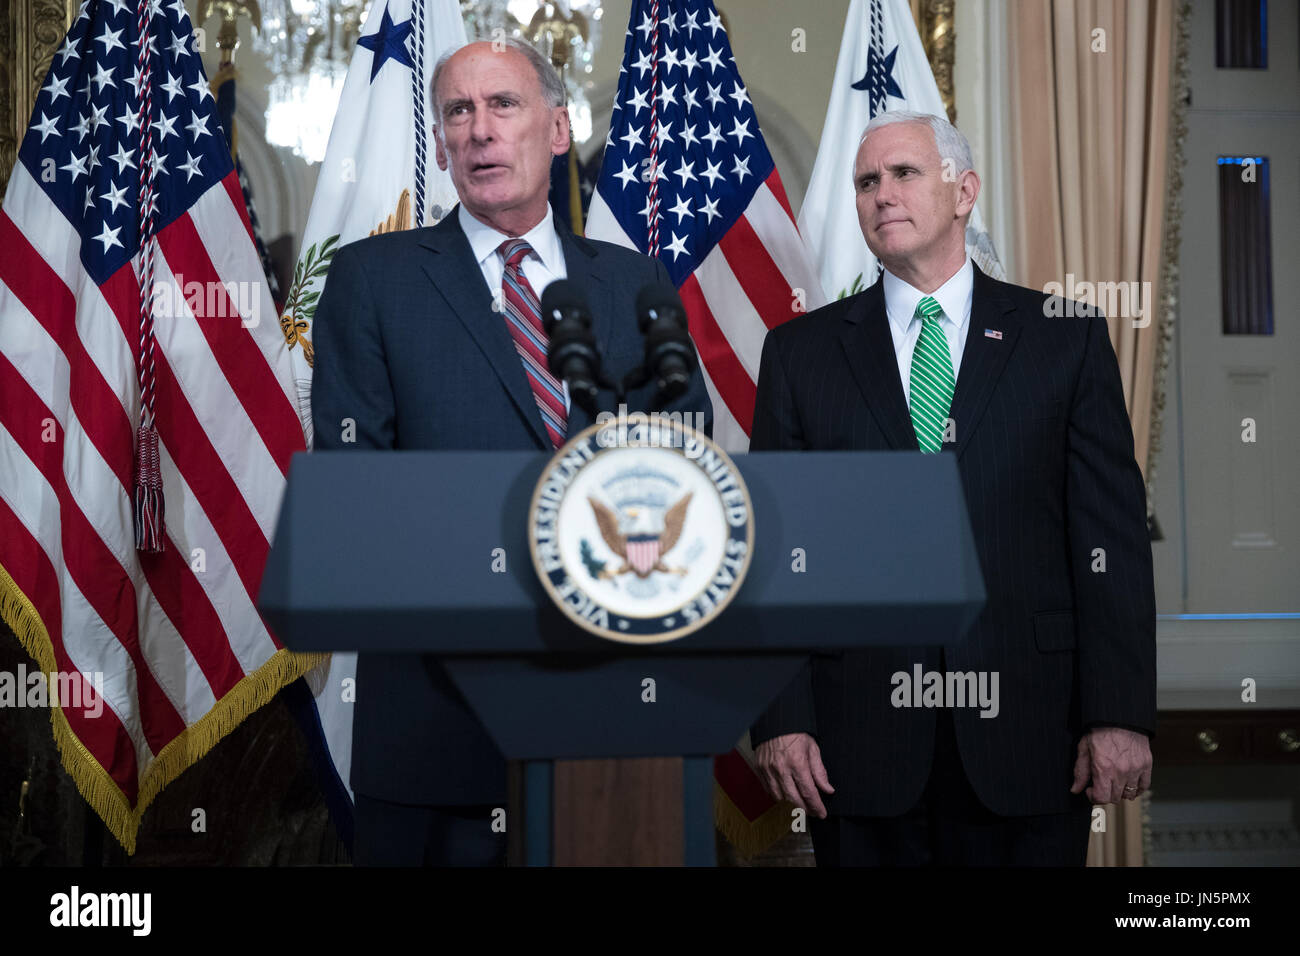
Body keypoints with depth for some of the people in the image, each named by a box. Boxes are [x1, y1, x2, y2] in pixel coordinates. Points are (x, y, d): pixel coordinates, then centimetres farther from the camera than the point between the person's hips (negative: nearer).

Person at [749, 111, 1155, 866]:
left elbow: (1113, 531, 1)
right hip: (859, 736, 1)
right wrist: (780, 718, -5)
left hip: (1027, 727, 0)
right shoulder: (801, 352, 8)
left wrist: (1122, 714, -6)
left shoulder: (1067, 337, 6)